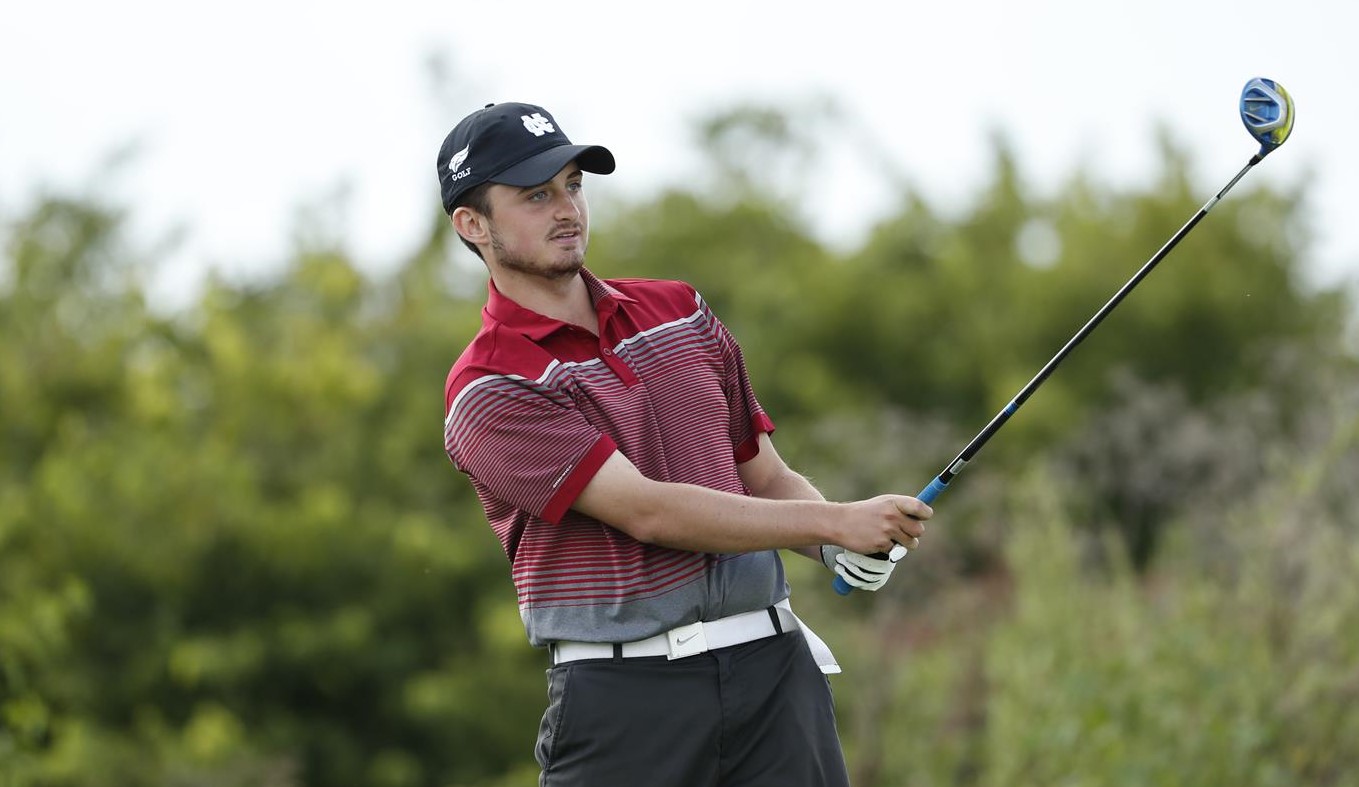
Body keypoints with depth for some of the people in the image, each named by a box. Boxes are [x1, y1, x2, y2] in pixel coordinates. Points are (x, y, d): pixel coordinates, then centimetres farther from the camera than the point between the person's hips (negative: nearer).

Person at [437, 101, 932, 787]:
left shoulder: (681, 312, 15)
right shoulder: (488, 392, -8)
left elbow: (767, 479, 20)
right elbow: (647, 512, -17)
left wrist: (843, 547, -3)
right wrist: (836, 522, -20)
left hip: (774, 662, 5)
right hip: (626, 693, -5)